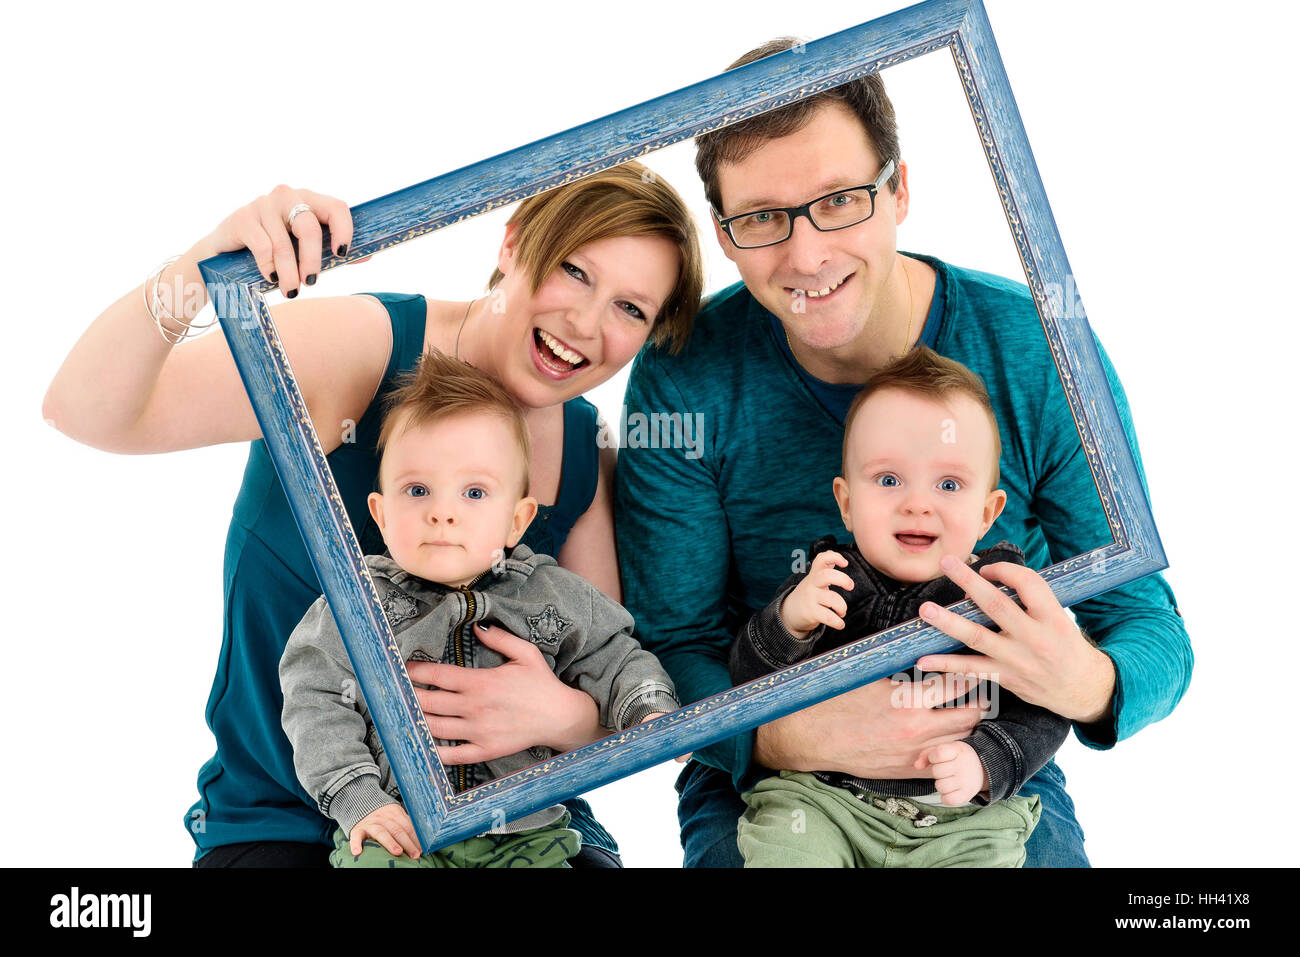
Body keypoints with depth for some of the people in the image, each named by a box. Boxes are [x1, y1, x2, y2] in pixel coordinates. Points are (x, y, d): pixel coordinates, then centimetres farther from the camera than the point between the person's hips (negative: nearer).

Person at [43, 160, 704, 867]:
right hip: (284, 824, -3)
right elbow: (86, 414, -23)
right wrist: (193, 271, -41)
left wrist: (562, 716, -22)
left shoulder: (589, 463, 1)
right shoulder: (358, 345, -14)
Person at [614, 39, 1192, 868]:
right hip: (759, 774, -1)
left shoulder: (1040, 355, -13)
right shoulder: (685, 381, -13)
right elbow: (671, 649, -10)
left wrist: (1089, 684, -32)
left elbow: (1151, 630, -7)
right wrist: (791, 736, -31)